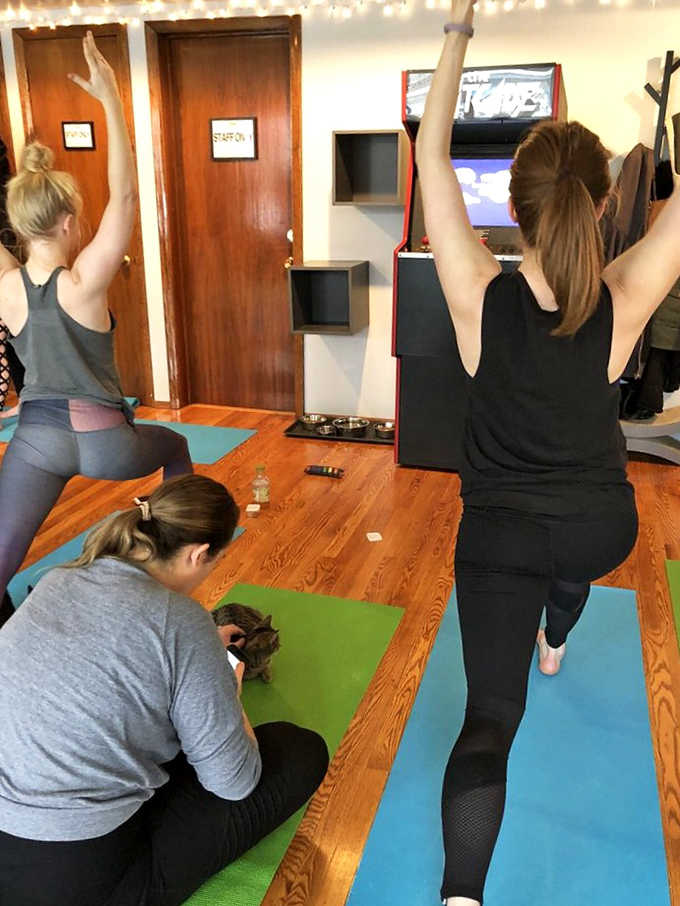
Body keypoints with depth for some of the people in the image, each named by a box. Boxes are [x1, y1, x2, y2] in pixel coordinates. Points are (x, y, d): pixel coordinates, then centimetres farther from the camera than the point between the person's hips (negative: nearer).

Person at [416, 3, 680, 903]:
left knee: (489, 719, 2)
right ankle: (554, 643, 71)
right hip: (604, 527, 3)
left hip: (500, 532, -3)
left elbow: (431, 154, -12)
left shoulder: (479, 295, -22)